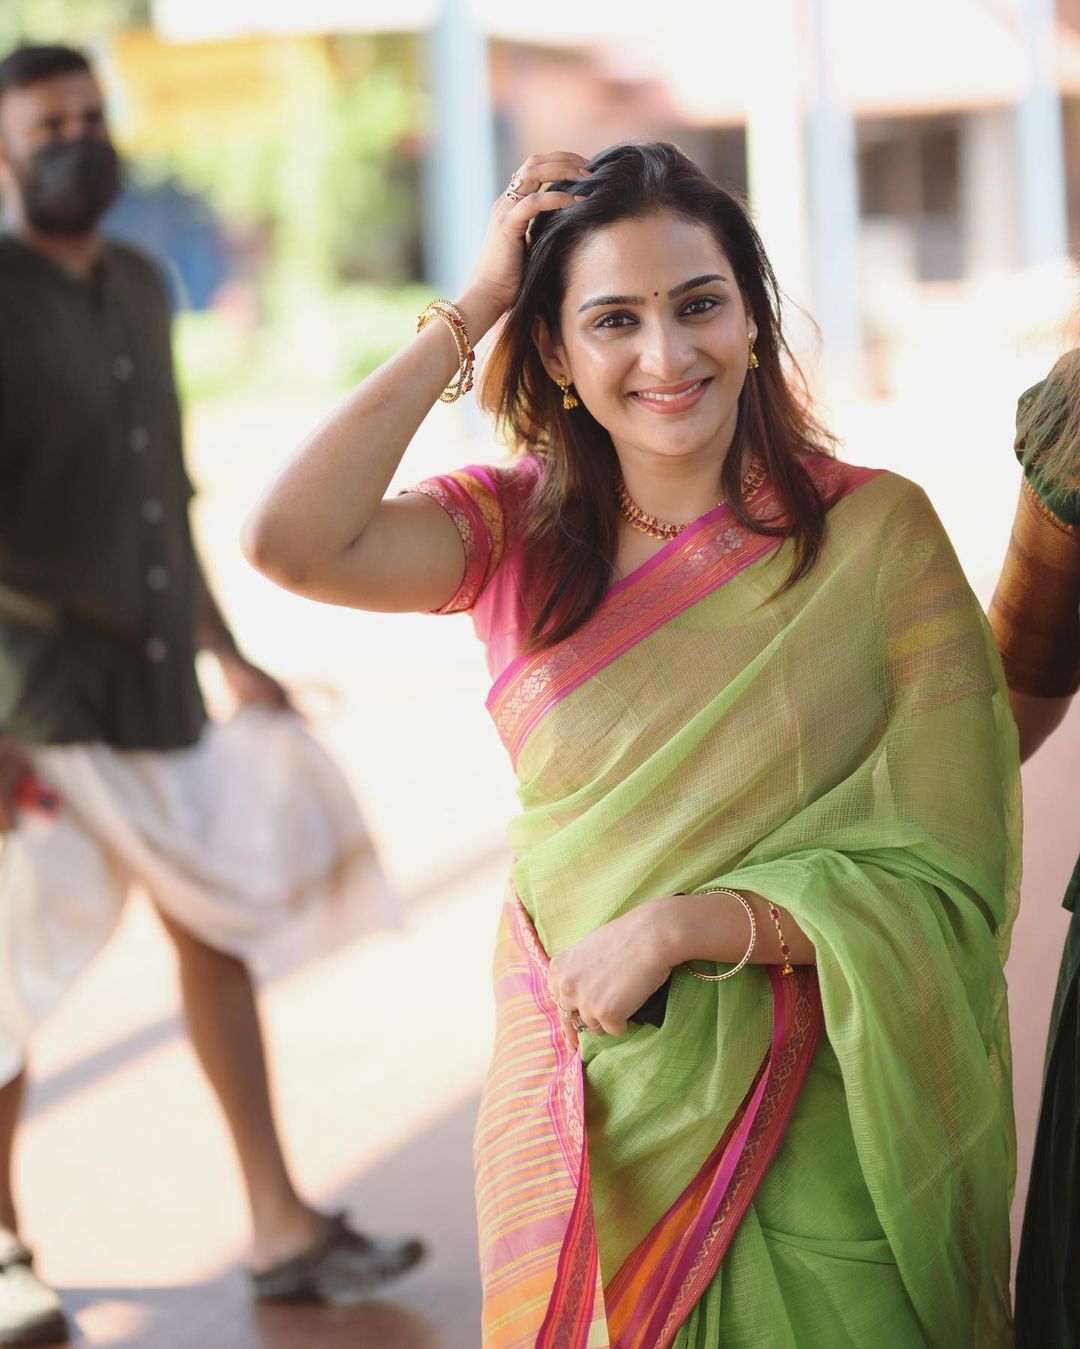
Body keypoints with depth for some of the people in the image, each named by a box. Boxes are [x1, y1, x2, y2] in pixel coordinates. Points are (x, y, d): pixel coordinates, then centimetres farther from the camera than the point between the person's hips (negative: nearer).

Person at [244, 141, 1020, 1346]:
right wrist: (467, 311, -12)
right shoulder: (518, 534, 0)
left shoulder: (875, 532, -7)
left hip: (813, 1139, -2)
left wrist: (681, 925, -20)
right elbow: (291, 543, -20)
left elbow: (943, 879, -9)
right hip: (579, 1111, 2)